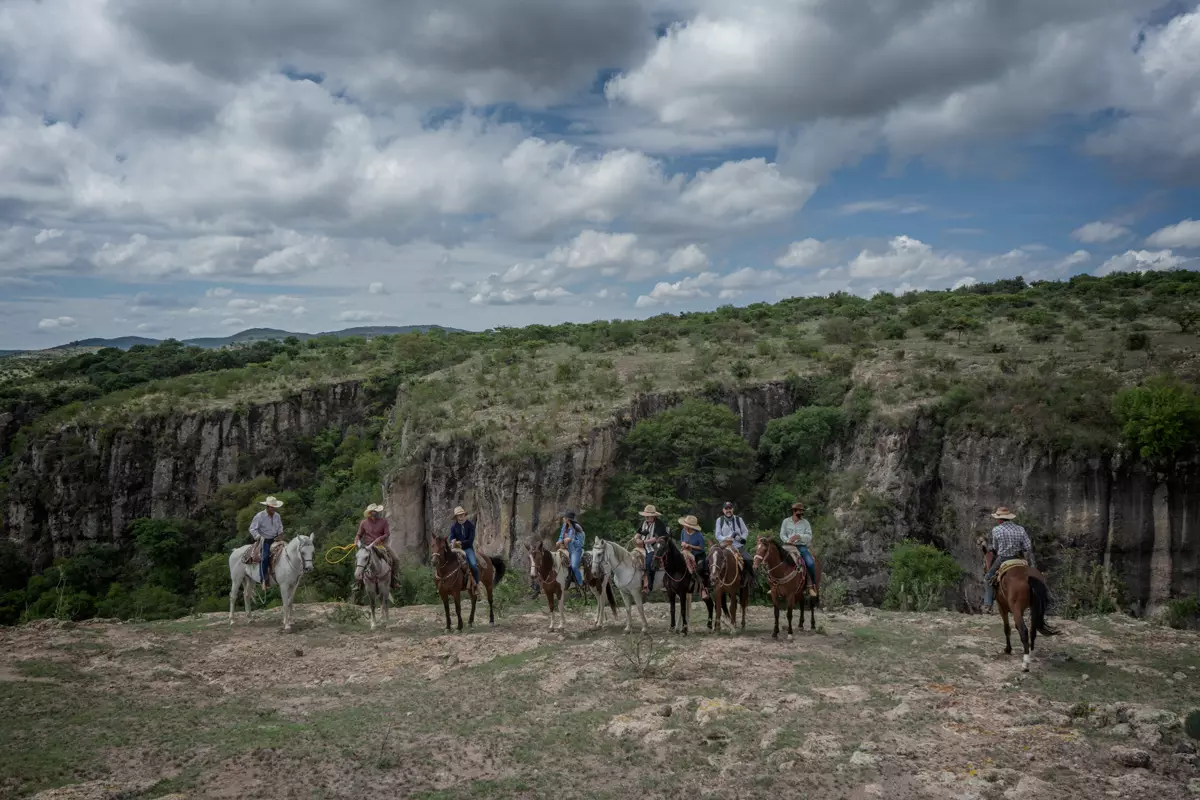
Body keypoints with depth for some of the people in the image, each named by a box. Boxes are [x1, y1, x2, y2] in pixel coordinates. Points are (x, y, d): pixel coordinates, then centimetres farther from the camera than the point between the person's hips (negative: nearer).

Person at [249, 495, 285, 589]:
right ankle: (264, 580, -23)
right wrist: (259, 537, -21)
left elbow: (280, 527, 21)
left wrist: (280, 533, 0)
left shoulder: (277, 516, 6)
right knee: (265, 557, -27)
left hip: (274, 540, 6)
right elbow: (252, 529, -10)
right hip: (263, 541, -6)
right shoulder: (259, 516, -10)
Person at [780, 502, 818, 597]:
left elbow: (809, 536, -3)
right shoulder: (786, 521, 6)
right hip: (788, 546, 1)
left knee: (811, 563, -25)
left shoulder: (805, 522, 5)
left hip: (801, 546, -1)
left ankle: (812, 586, -8)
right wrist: (788, 541, -17)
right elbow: (782, 534, 3)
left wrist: (798, 536, -19)